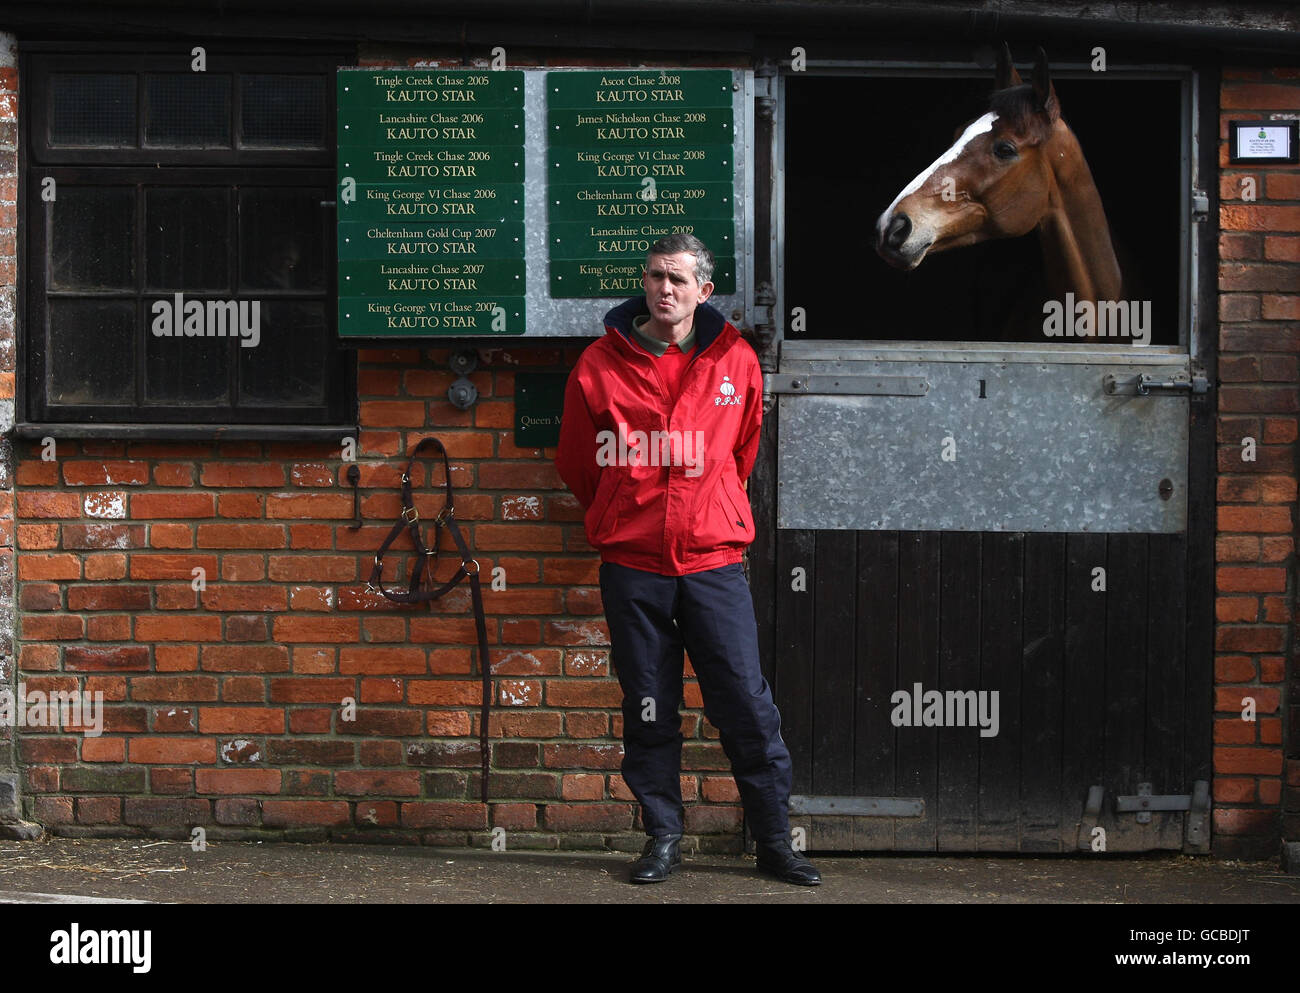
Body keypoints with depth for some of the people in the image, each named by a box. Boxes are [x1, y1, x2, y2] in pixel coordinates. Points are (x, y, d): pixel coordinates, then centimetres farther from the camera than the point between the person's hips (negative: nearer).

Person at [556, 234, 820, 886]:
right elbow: (576, 462, 13)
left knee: (747, 704, -1)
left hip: (713, 559, 0)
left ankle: (774, 840, 9)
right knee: (648, 710, 5)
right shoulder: (601, 365, 0)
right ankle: (663, 837, 17)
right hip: (632, 565, 0)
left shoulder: (736, 361, 4)